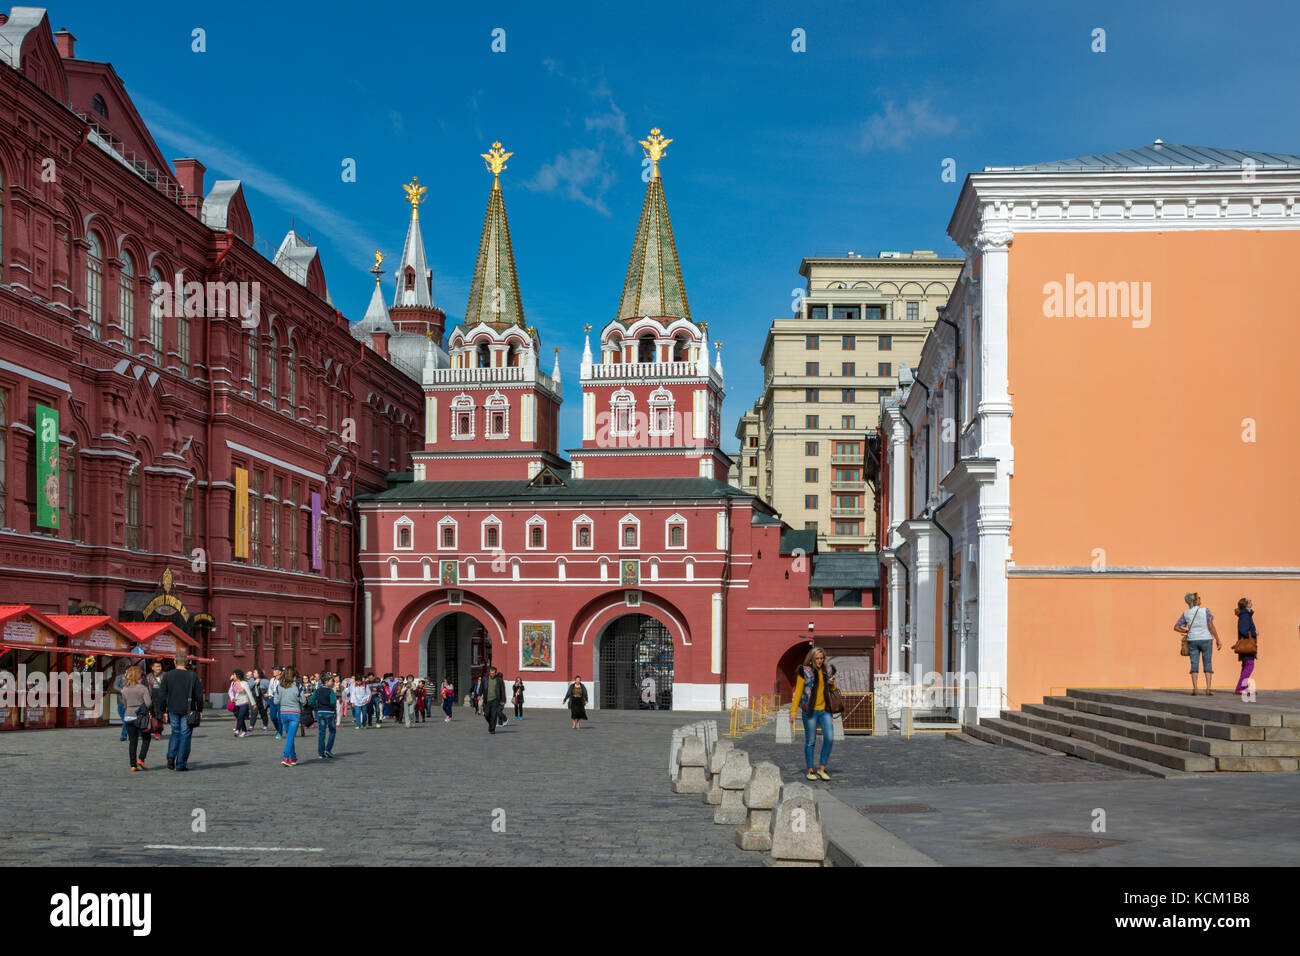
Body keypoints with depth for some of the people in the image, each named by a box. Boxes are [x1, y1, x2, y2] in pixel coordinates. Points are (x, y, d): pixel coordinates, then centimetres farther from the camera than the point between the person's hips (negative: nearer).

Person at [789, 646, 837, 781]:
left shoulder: (827, 671, 11)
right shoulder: (805, 672, -3)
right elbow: (798, 692, -2)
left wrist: (832, 684, 0)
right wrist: (793, 712, -6)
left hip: (824, 711, 4)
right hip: (810, 711, -4)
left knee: (829, 738, -9)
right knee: (810, 741, 2)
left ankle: (822, 768, 4)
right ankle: (810, 771, 14)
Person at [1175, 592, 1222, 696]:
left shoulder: (1186, 614, 1)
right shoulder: (1205, 611, -8)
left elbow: (1176, 627, 3)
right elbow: (1211, 626, -11)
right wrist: (1218, 639, -4)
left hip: (1192, 640, 2)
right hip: (1205, 640, -2)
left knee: (1194, 665, 4)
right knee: (1208, 664, 4)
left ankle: (1195, 688, -4)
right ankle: (1208, 688, -3)